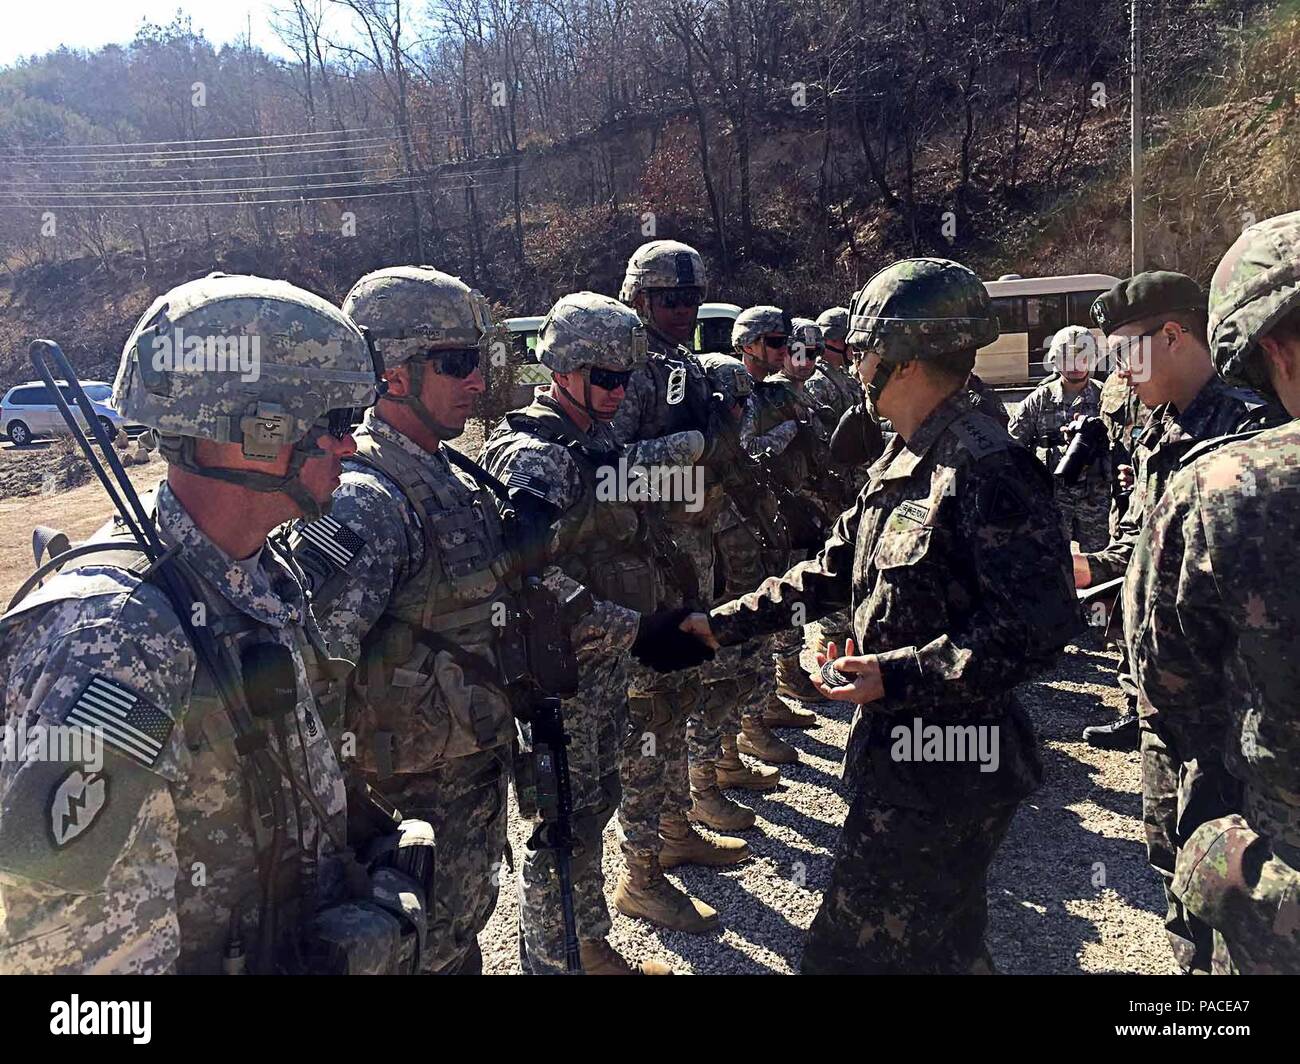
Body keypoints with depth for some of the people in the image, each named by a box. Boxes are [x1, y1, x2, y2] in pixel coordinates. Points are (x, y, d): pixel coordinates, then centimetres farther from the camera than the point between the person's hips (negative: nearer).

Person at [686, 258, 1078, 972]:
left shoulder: (985, 467, -21)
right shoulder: (901, 463, 11)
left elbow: (1040, 620, -26)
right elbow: (832, 571, 16)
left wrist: (899, 675, -26)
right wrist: (723, 625, 12)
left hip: (941, 771, -9)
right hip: (899, 750, 9)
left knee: (848, 951, 3)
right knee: (943, 944, 25)